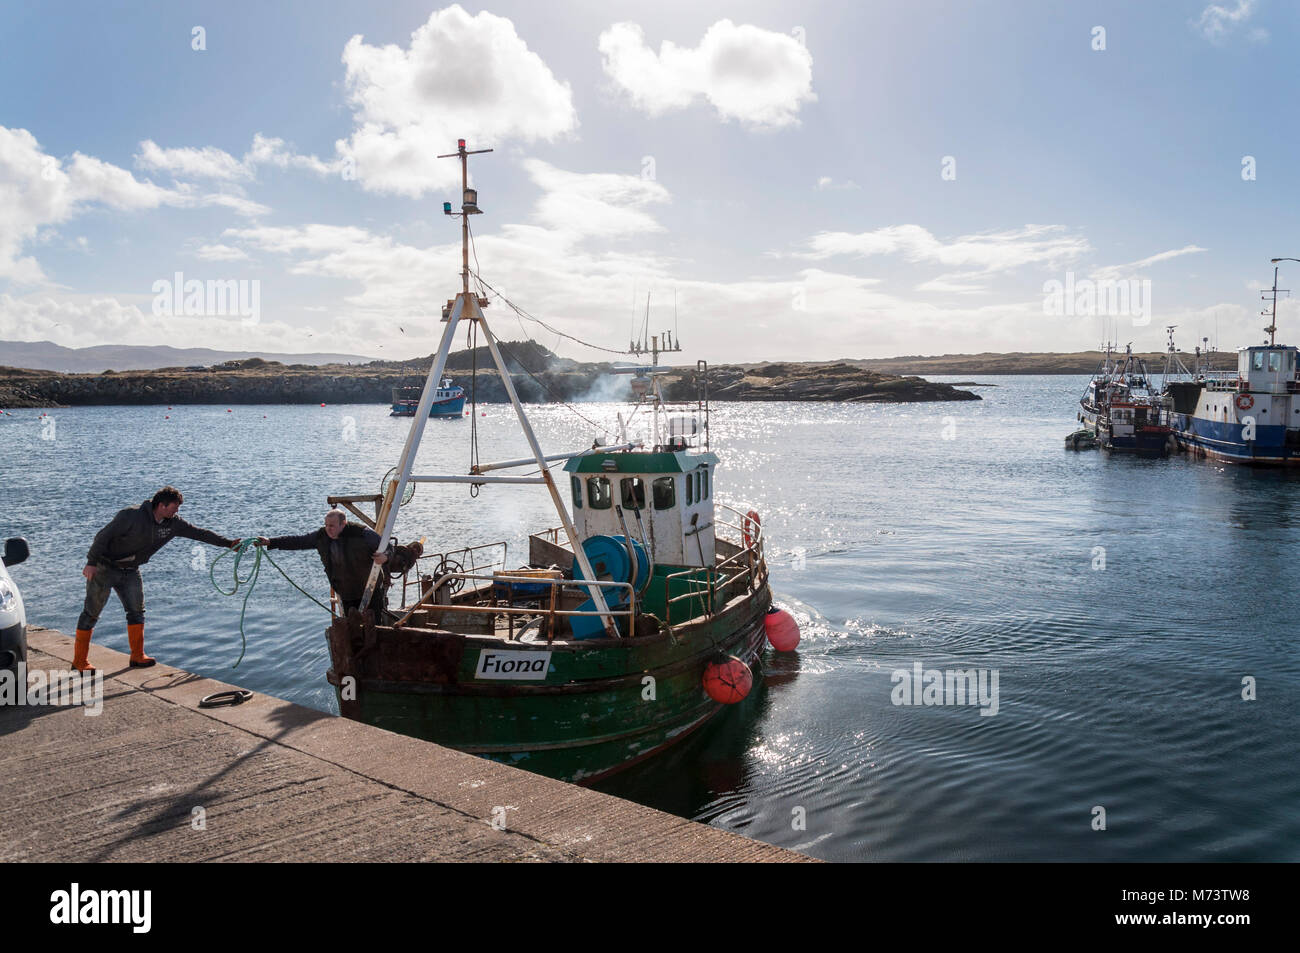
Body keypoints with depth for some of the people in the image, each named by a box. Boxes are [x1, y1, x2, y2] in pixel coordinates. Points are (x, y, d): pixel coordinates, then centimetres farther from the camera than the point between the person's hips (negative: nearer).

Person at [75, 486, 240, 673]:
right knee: (91, 612, 0)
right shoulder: (132, 516, -24)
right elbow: (104, 535, -22)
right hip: (105, 567, -6)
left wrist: (229, 543, -8)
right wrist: (91, 562, -24)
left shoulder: (172, 523, -5)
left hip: (130, 572, 6)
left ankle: (137, 657, 13)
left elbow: (199, 533, -3)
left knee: (136, 611, 4)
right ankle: (79, 661, 7)